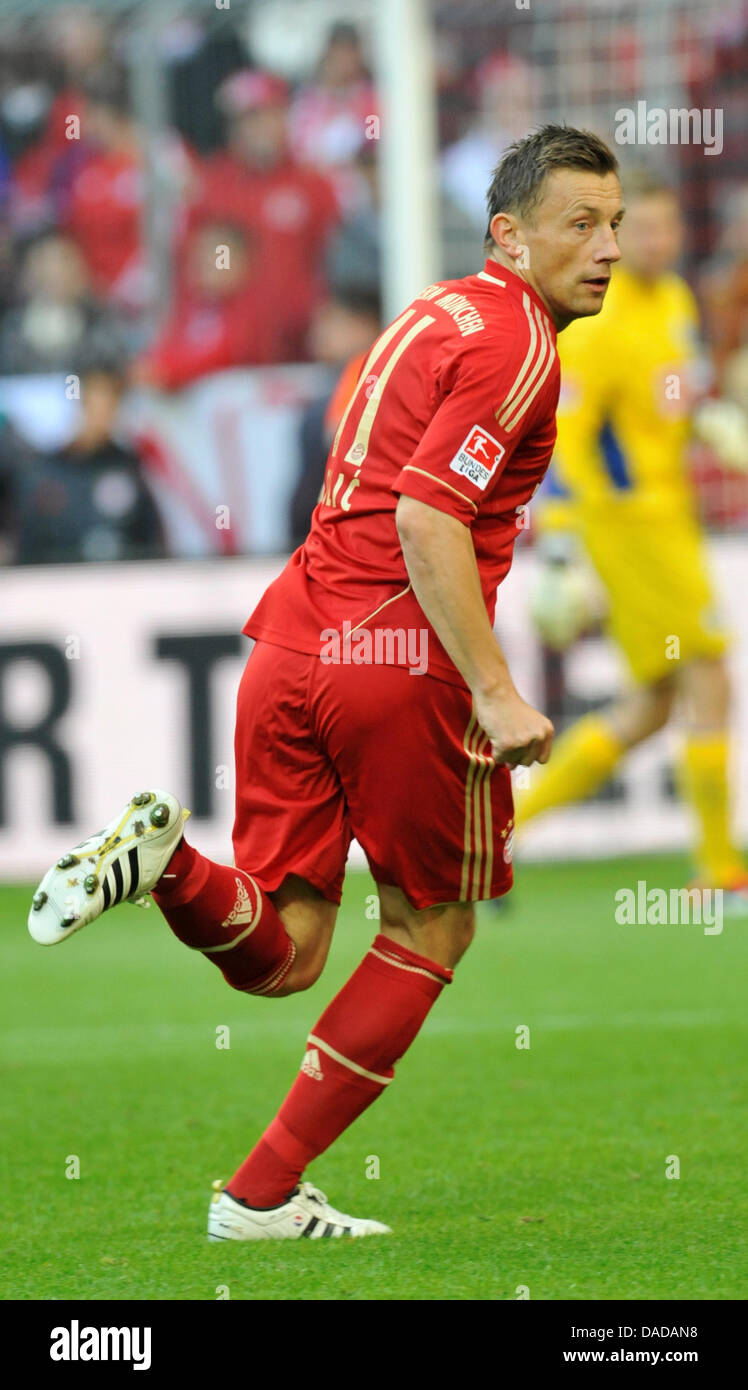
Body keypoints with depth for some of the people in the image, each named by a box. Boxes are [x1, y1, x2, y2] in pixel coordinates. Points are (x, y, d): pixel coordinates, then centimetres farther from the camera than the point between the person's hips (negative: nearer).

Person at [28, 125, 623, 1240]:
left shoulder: (439, 315, 20)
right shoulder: (516, 345, -8)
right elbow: (428, 520, -19)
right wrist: (494, 692, -22)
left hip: (294, 642, 8)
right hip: (402, 656, -8)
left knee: (279, 957, 9)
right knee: (432, 928, 11)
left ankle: (162, 859, -19)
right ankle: (264, 1192, 9)